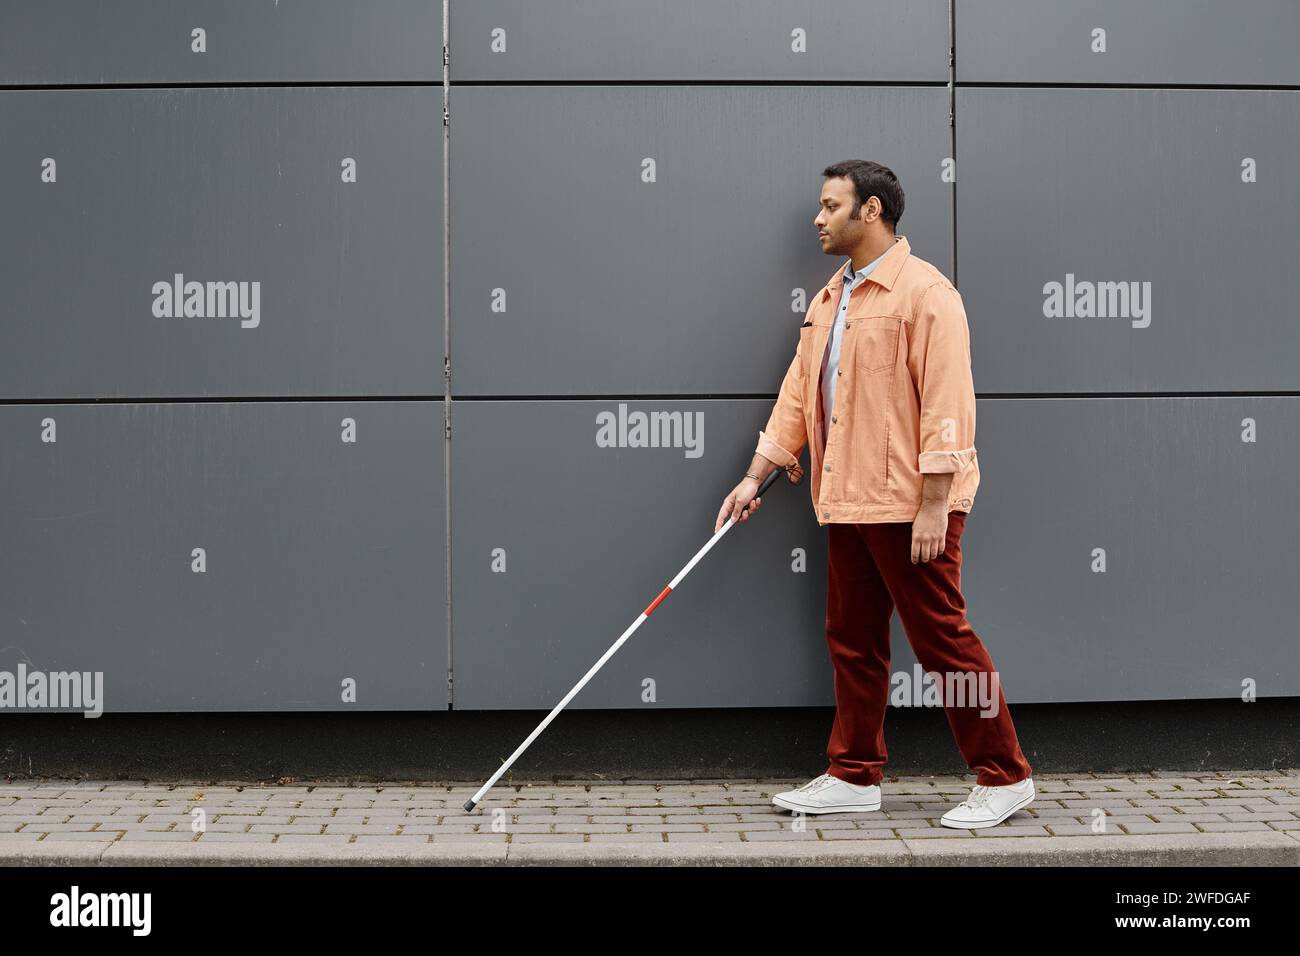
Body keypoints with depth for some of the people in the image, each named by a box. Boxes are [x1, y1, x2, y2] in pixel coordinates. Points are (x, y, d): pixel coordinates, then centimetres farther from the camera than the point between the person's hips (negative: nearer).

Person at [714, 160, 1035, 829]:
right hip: (847, 503, 9)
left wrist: (934, 505, -20)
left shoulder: (924, 291, -11)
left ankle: (1004, 778, 9)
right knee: (852, 641, 13)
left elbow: (946, 402, -17)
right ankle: (854, 776, 24)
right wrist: (756, 477, 14)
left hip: (909, 506, -9)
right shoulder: (827, 301, 16)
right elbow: (798, 393, 18)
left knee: (943, 640, -3)